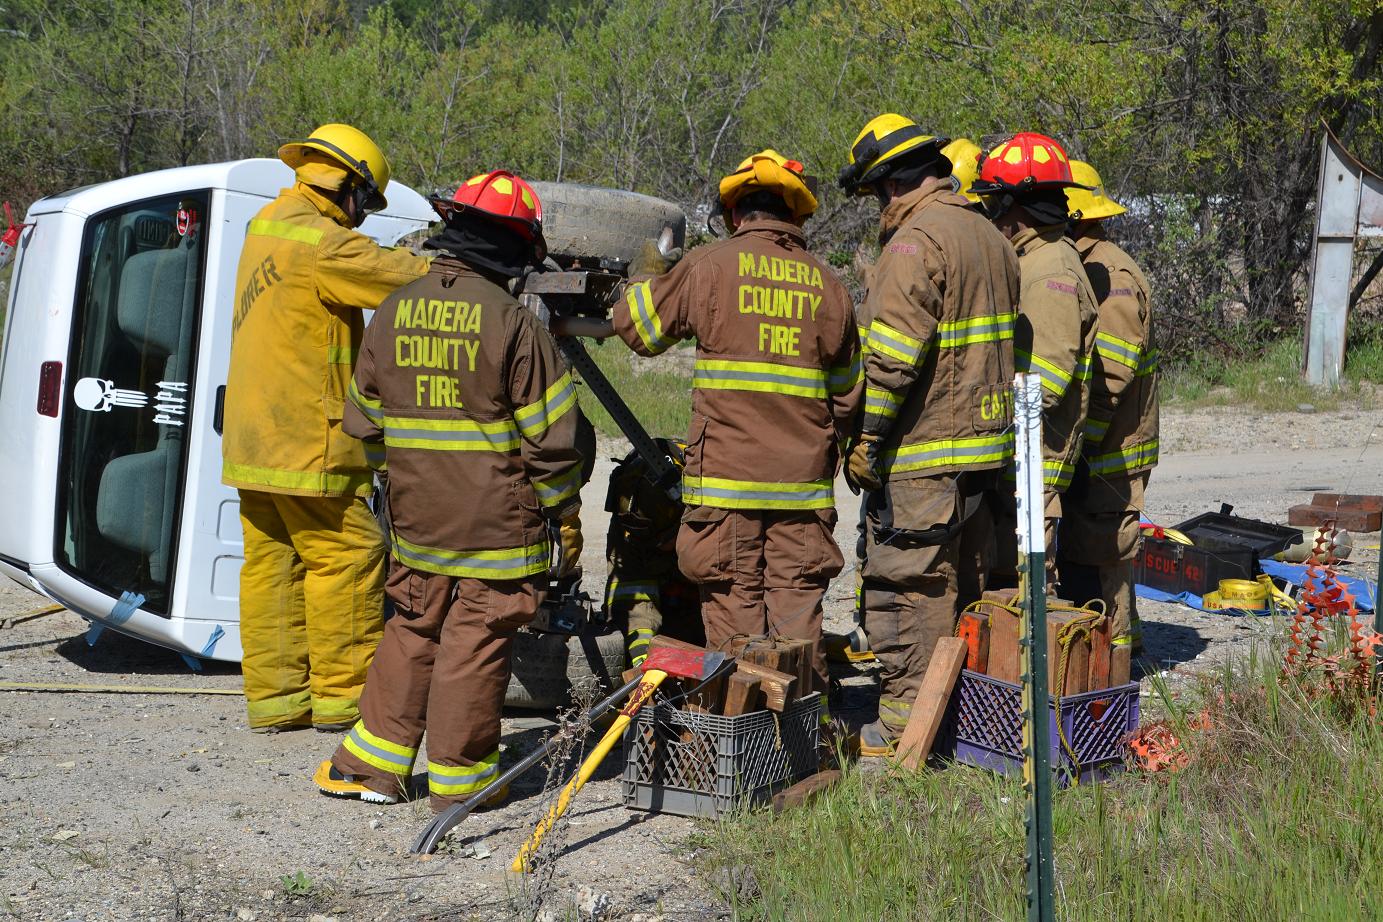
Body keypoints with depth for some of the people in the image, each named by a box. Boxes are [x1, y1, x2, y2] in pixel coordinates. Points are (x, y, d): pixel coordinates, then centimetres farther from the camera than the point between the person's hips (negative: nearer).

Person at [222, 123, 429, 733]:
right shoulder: (318, 239, -15)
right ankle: (342, 694, 4)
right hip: (306, 441, -10)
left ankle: (275, 696, 14)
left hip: (255, 434, 10)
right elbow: (399, 277, -17)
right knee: (346, 556, -1)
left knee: (272, 562, 10)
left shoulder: (268, 224, 16)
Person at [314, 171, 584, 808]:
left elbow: (363, 421, 12)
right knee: (476, 641, 4)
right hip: (497, 519, -5)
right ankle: (459, 777, 13)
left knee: (412, 631, 18)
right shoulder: (513, 324, -14)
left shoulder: (393, 313, 3)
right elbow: (549, 438, -11)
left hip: (416, 517, 5)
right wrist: (565, 517, 0)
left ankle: (373, 762, 22)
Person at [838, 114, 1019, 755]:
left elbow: (894, 355, -21)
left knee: (902, 583, -3)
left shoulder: (915, 240, -14)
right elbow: (1006, 346, 21)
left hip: (920, 451, -9)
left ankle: (903, 723, 1)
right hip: (983, 440, 9)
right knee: (951, 577, 16)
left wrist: (866, 439, -16)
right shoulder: (990, 237, 15)